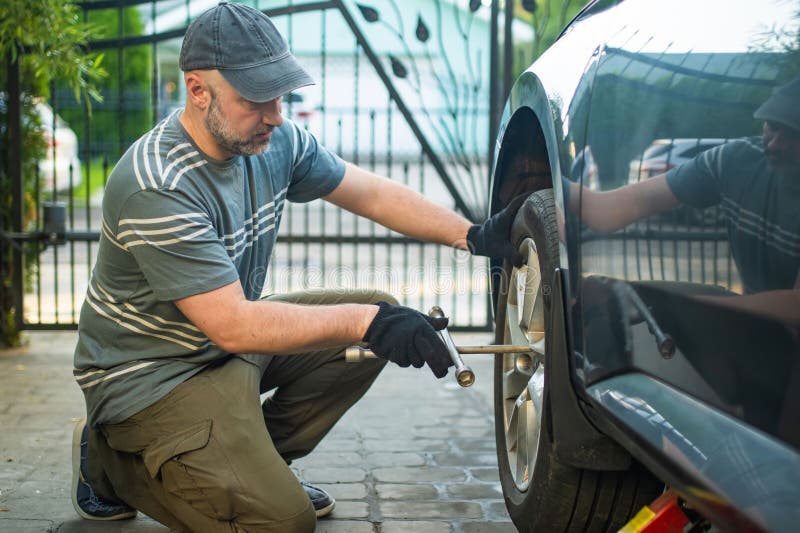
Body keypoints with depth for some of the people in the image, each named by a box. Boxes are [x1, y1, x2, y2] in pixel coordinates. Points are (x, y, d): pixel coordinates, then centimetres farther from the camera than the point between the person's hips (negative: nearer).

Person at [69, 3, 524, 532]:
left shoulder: (275, 141, -6)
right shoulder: (157, 188, -30)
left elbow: (373, 192, 2)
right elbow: (233, 327, -33)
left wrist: (473, 235, -10)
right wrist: (366, 321, -35)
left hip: (231, 337, 8)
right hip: (151, 377, -8)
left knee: (378, 315, -2)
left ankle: (254, 460, 7)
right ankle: (114, 464, 3)